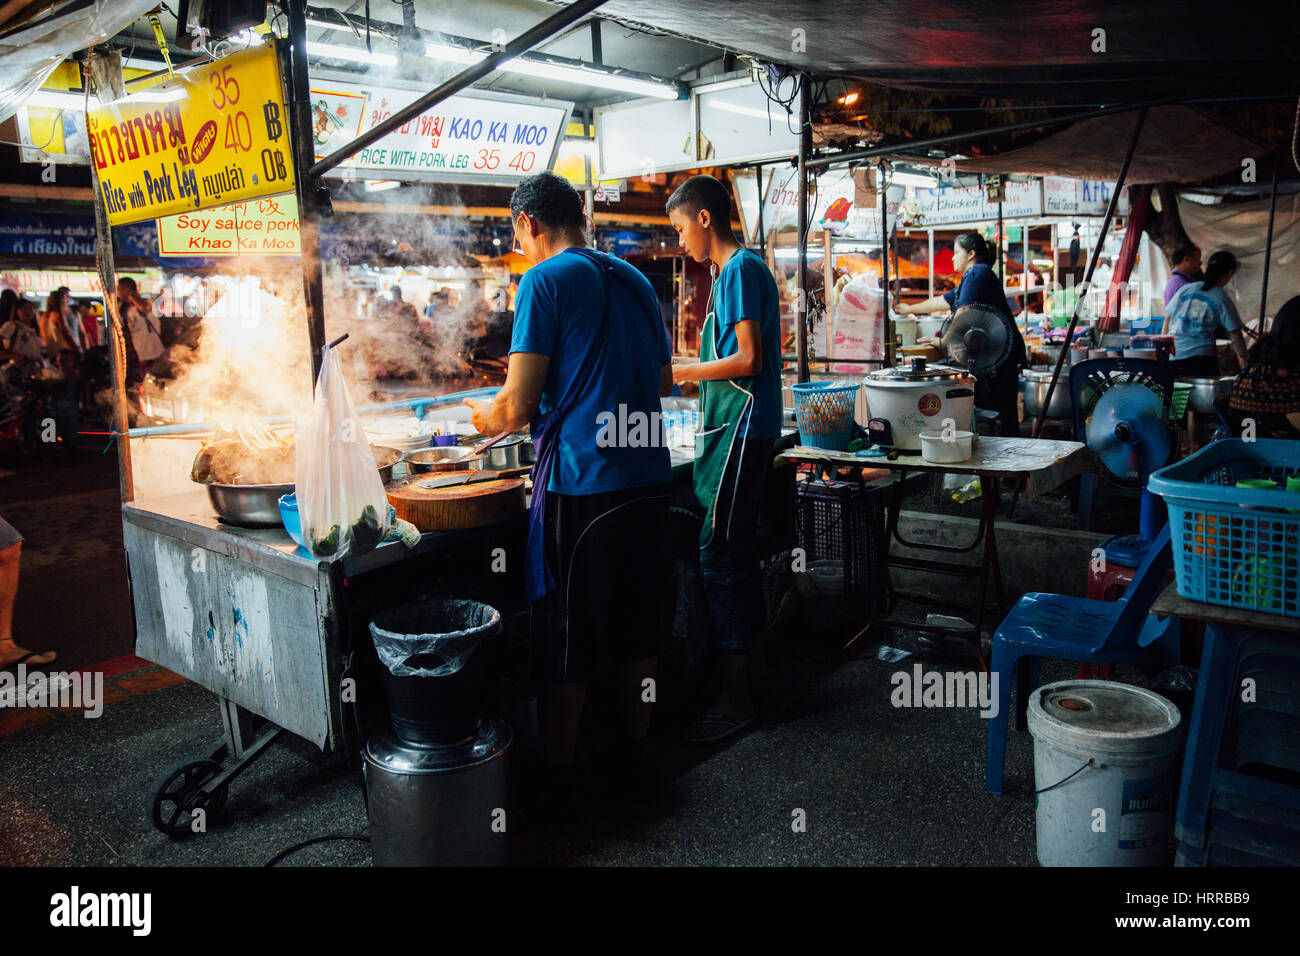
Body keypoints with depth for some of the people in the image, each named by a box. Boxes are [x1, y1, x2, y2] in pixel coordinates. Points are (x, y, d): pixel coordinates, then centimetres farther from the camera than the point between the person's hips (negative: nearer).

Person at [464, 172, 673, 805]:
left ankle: (557, 781, 16)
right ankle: (635, 753, 30)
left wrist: (486, 416, 9)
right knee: (639, 626, 17)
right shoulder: (635, 281, 14)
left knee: (566, 640, 5)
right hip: (647, 476, 7)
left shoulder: (546, 280, -7)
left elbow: (517, 407, -12)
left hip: (579, 482, -7)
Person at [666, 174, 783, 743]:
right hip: (739, 427, 11)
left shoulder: (740, 269, -11)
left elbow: (748, 360, -18)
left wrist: (684, 372, -8)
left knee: (719, 558, -9)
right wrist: (690, 374, 18)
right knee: (734, 553, 14)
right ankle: (744, 668, 24)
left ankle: (736, 699, -2)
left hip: (739, 429, -11)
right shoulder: (740, 269, 19)